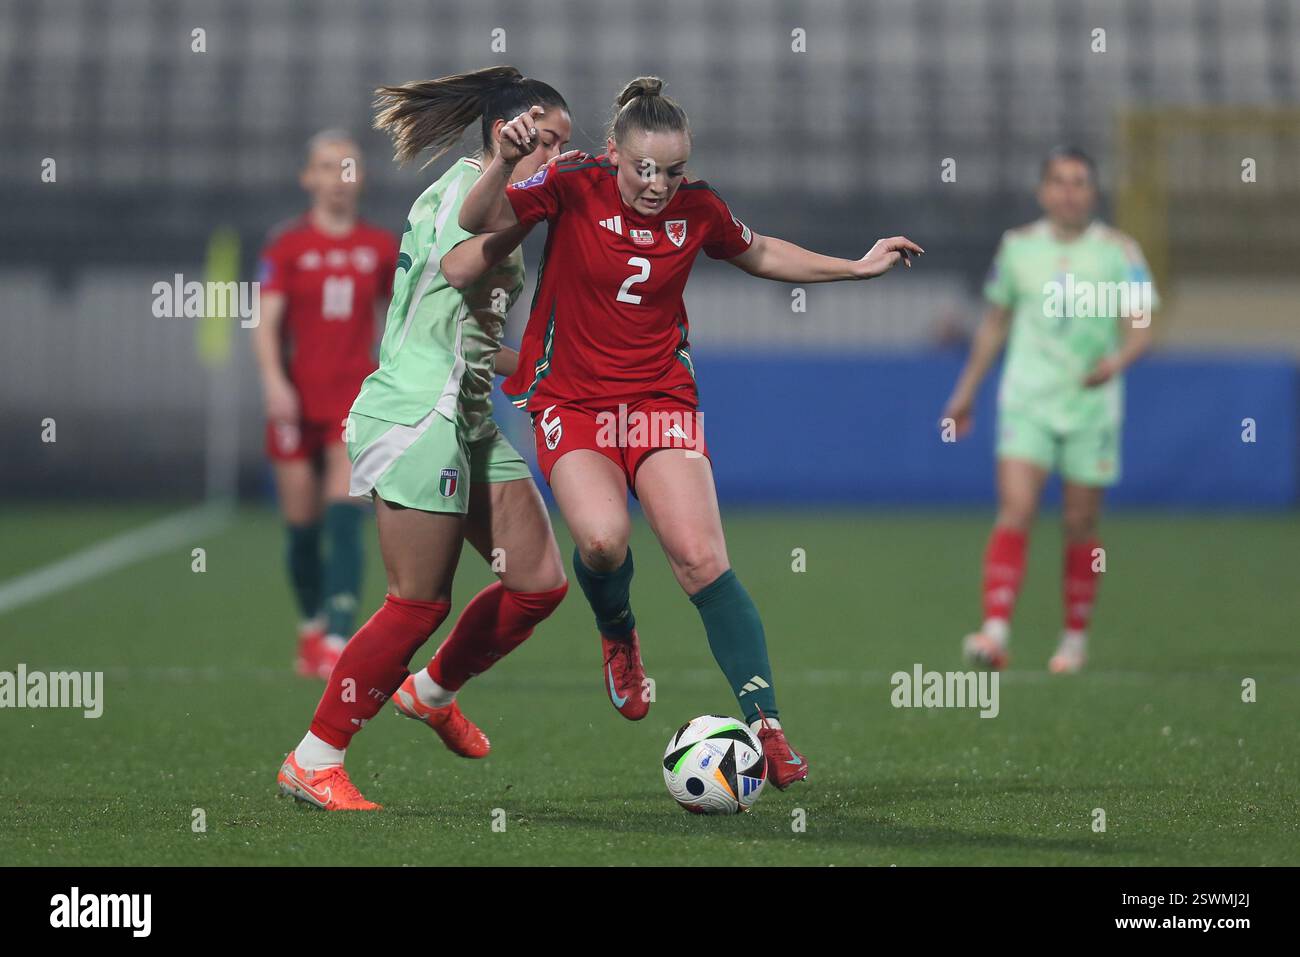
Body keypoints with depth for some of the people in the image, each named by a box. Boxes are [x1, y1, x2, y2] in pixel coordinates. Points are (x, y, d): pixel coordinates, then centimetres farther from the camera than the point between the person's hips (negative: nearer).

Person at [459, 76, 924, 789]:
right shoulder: (573, 189, -10)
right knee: (602, 538, -27)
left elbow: (760, 254, 19)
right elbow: (478, 221, -18)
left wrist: (858, 268, 16)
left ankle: (766, 726, -9)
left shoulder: (698, 210, -2)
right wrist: (506, 162, -37)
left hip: (661, 400, 2)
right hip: (572, 402, -2)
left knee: (702, 559, -13)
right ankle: (618, 635, 9)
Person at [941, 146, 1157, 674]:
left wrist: (1117, 359, -27)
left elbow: (1140, 328, -5)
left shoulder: (1118, 251, 0)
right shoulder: (1017, 246, 6)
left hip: (1092, 406, 0)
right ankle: (996, 632, -24)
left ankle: (1075, 639, 20)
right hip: (1027, 401, 1)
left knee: (1080, 526, 5)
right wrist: (967, 389, 19)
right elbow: (995, 322, 17)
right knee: (1015, 509, -16)